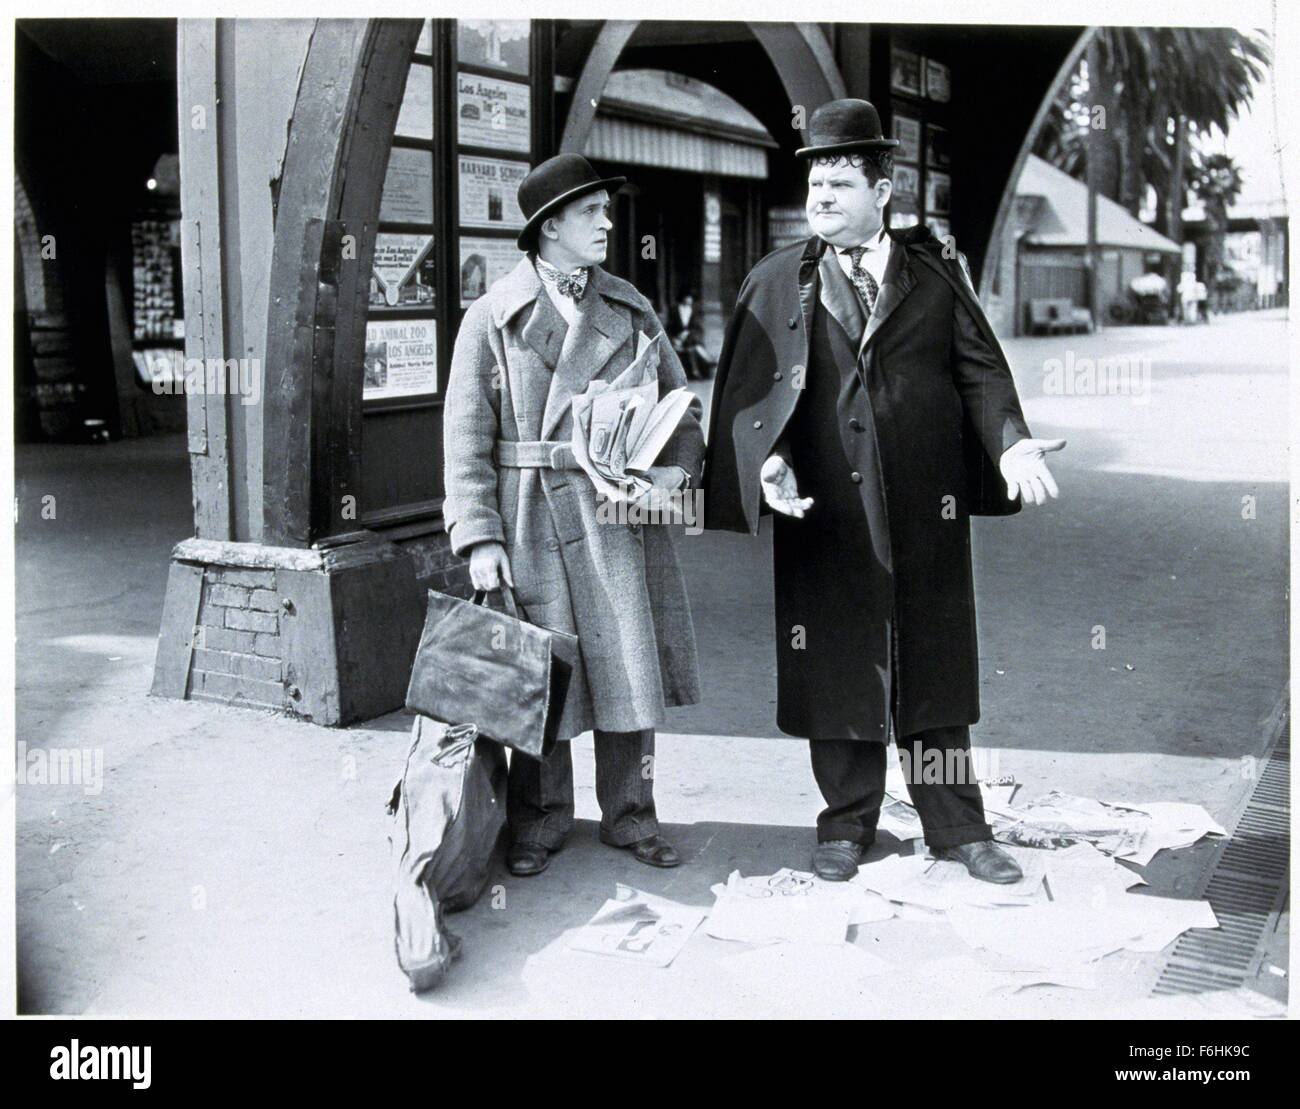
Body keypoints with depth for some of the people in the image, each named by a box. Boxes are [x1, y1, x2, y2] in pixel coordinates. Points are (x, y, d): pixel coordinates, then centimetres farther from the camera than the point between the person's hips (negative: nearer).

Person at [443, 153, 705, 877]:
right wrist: (479, 536, -9)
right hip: (530, 514, -2)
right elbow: (466, 436, -2)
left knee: (628, 665, 5)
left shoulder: (631, 310, 10)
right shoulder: (494, 317, 0)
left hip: (618, 511, 3)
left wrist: (672, 468, -5)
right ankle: (542, 818, 22)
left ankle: (630, 815, 21)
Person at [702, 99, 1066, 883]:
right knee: (837, 666, 7)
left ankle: (957, 827, 21)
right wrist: (769, 461, -17)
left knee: (935, 667, 8)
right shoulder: (777, 283, 6)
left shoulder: (937, 273, 8)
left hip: (927, 509, 1)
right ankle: (847, 823, 22)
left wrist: (1011, 440, -15)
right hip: (824, 513, 0)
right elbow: (749, 390, 1)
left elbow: (981, 369, 3)